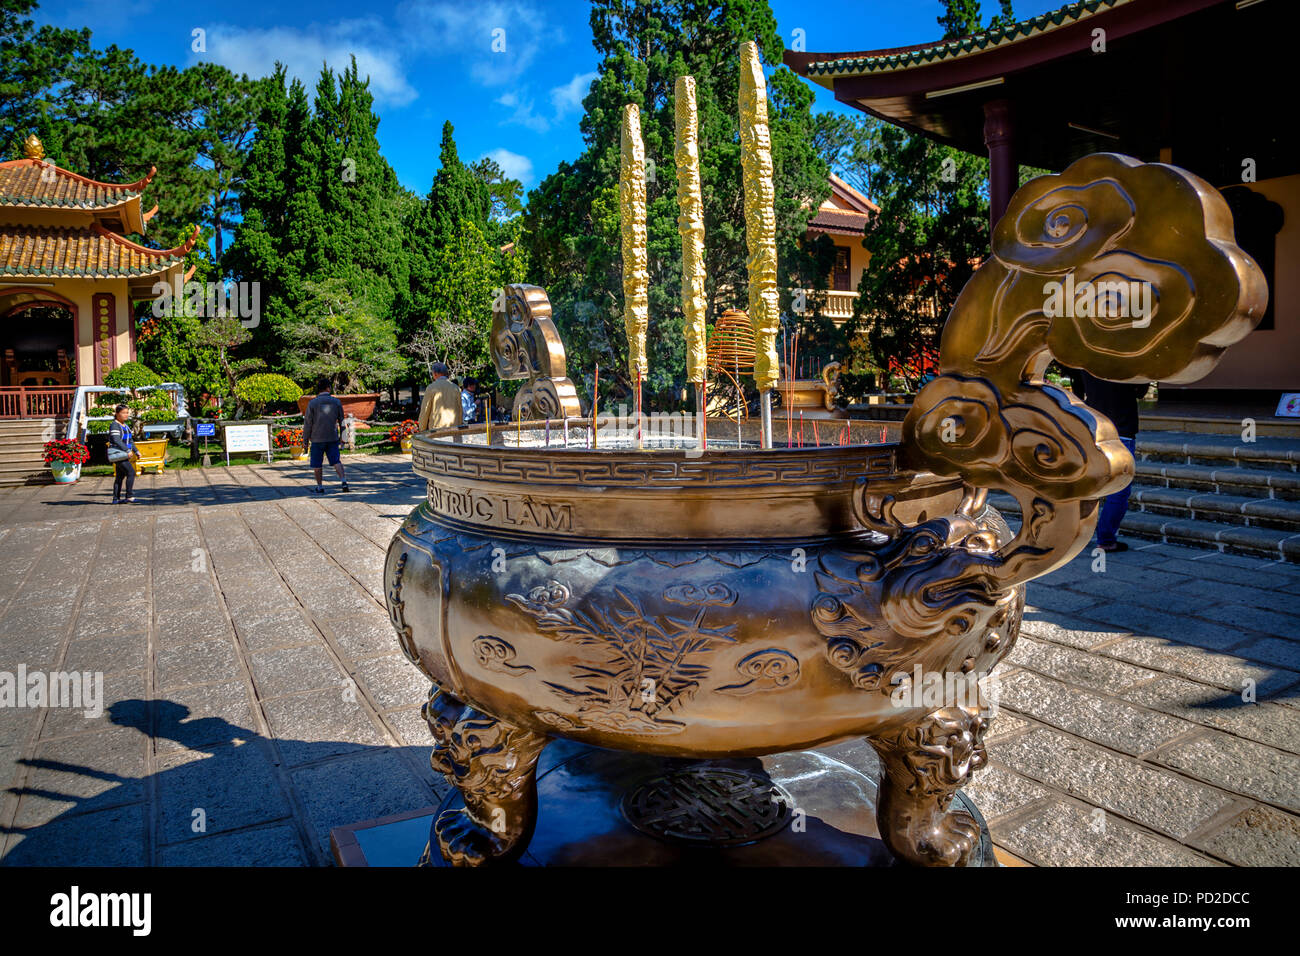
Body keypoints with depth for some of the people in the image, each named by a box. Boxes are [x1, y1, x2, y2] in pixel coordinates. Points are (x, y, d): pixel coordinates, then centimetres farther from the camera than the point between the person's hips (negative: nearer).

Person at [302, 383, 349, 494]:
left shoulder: (312, 403, -6)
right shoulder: (336, 402, 1)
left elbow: (307, 423, -5)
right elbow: (341, 421, 6)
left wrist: (306, 440, 2)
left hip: (317, 439, -2)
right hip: (333, 438, 2)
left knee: (317, 463, 9)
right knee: (336, 461, 5)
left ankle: (320, 487, 15)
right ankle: (344, 481, -13)